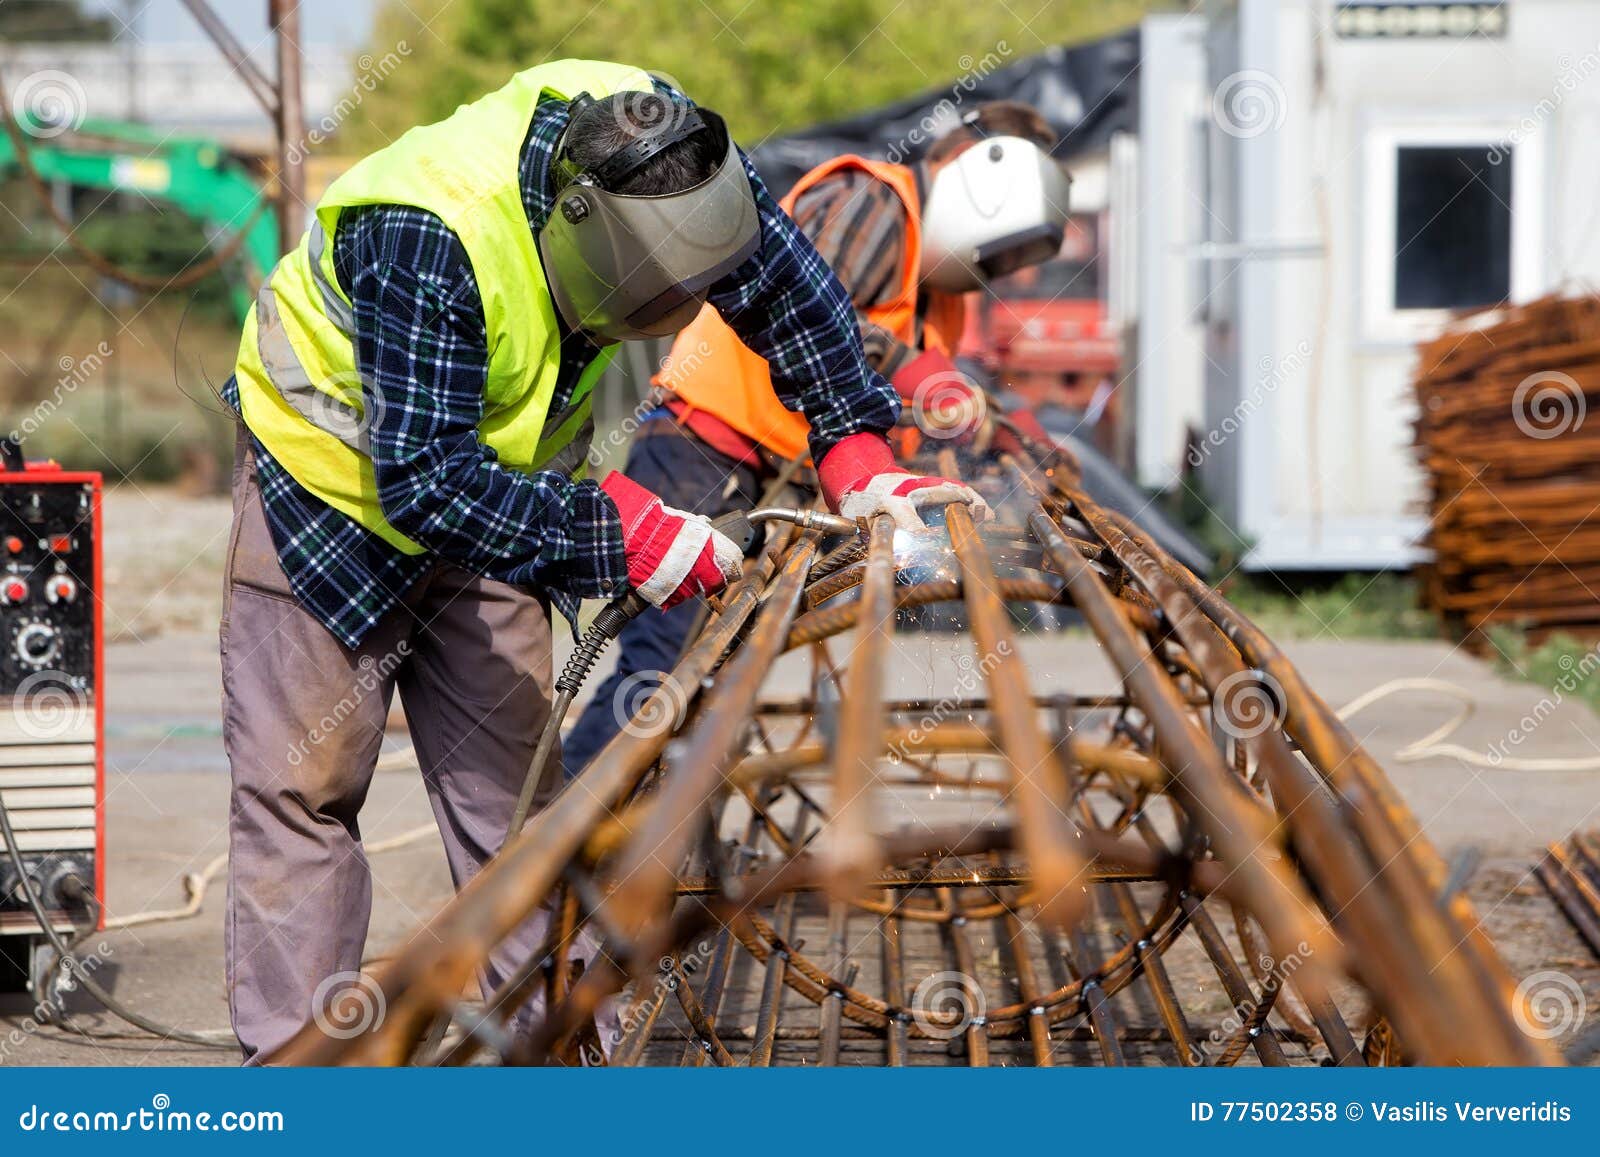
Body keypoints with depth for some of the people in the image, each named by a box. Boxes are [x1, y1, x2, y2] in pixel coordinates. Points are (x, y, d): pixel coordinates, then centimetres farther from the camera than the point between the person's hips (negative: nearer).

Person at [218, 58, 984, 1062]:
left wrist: (859, 457, -13)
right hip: (338, 481, -5)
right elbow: (424, 481, -38)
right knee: (304, 787, -5)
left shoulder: (664, 147, -23)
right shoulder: (427, 237, -40)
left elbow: (785, 280, -5)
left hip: (489, 483, 6)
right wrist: (616, 532, -41)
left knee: (510, 781, 6)